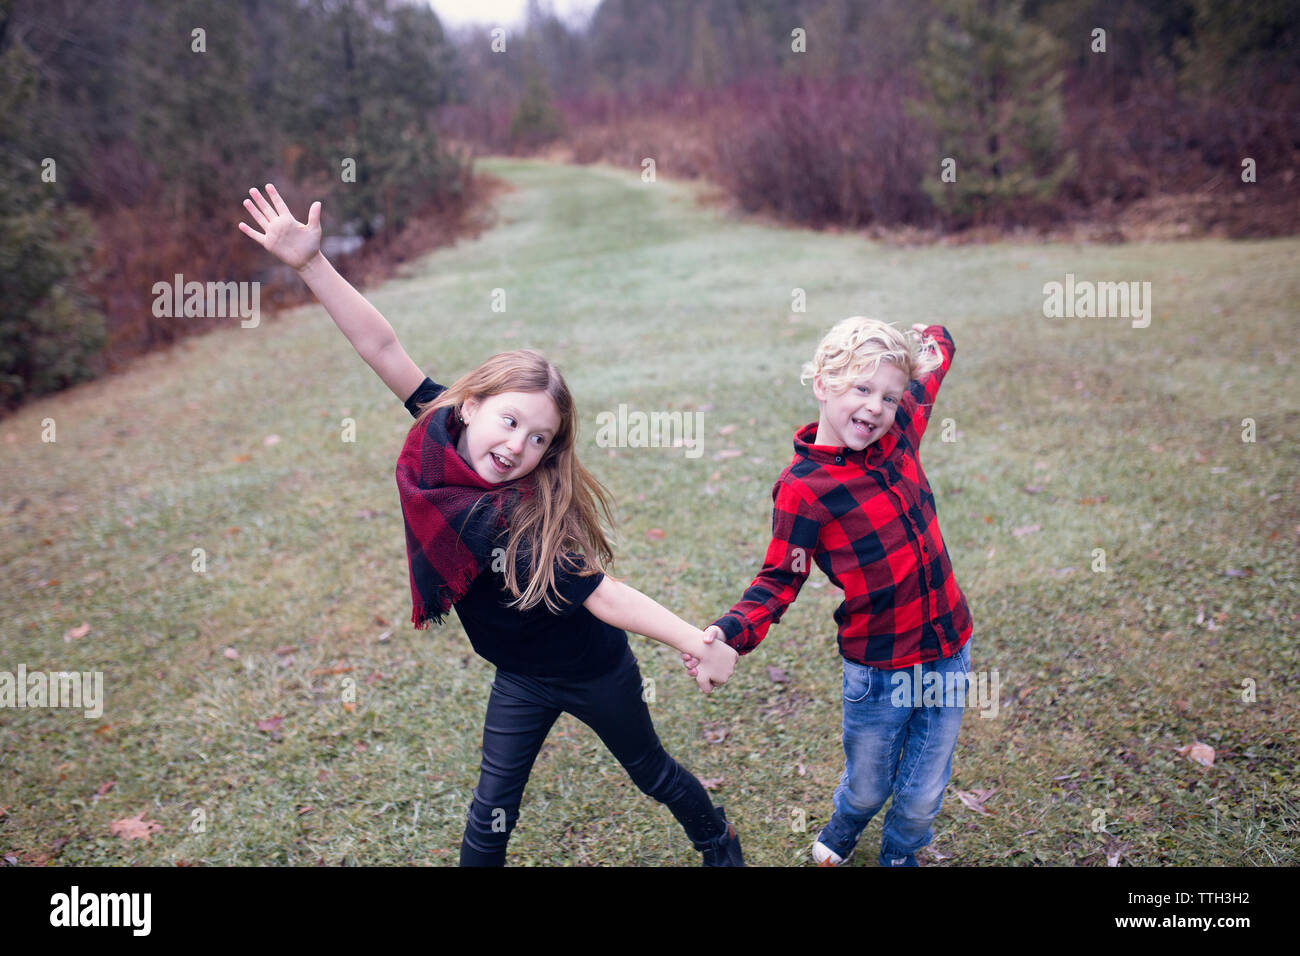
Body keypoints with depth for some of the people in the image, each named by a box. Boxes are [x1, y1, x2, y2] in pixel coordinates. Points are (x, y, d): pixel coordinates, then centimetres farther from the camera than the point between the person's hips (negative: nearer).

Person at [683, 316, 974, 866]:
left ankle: (900, 852, 51)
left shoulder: (899, 432, -4)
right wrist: (729, 632, -28)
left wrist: (930, 343, 0)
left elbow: (936, 352, 18)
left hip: (949, 652, 4)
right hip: (877, 670, -4)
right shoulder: (802, 488, -19)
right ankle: (844, 825, 57)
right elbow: (779, 579, -14)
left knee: (923, 793, 17)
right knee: (867, 785, 20)